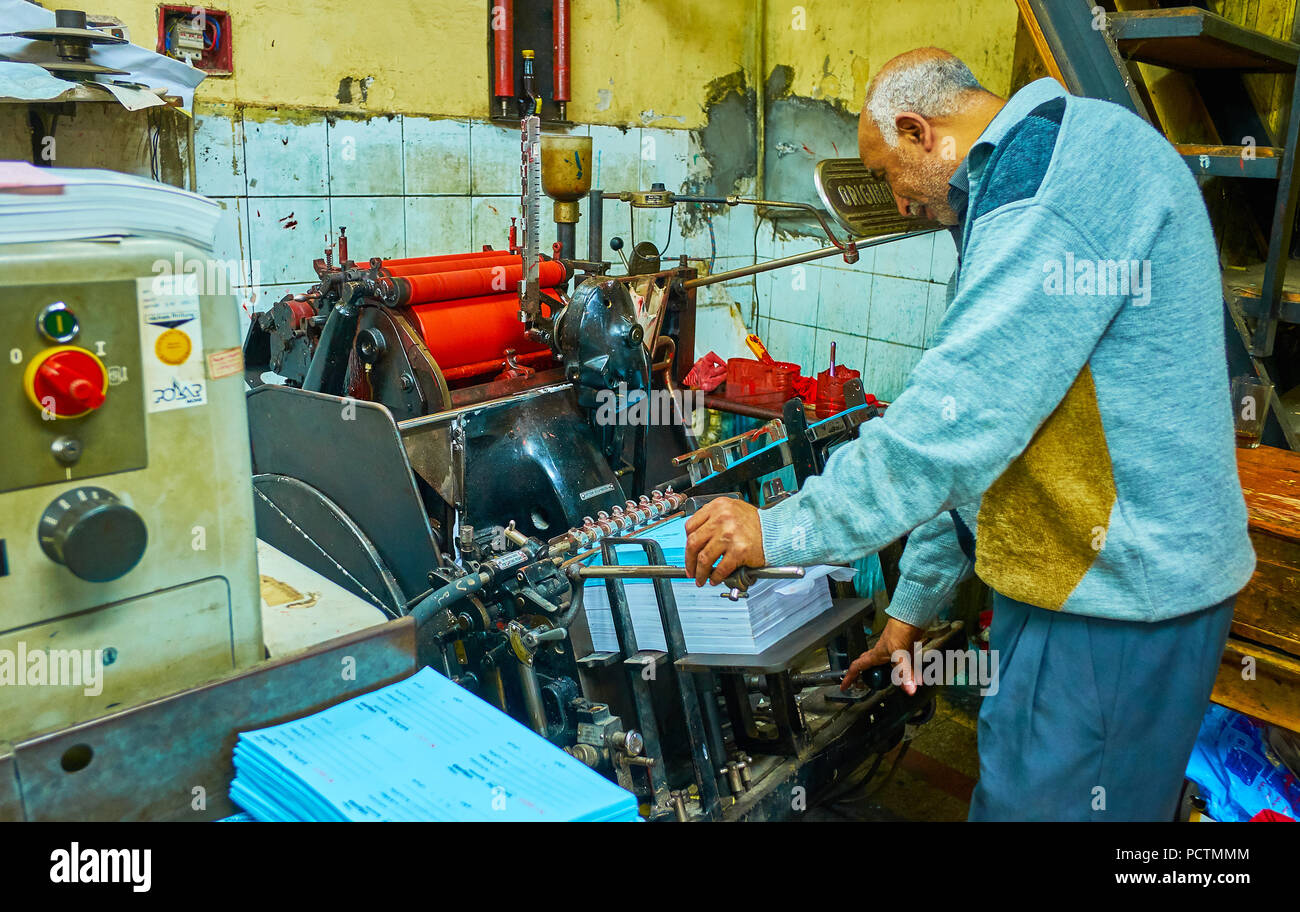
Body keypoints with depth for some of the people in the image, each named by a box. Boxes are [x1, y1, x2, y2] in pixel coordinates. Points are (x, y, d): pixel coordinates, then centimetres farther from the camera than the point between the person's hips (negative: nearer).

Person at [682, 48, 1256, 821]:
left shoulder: (1062, 176, -17)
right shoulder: (1022, 189, 17)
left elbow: (960, 413, -25)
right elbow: (979, 425, 18)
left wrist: (781, 532, -16)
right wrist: (916, 602, 20)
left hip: (1117, 592, -10)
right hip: (1087, 576, 10)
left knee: (1039, 800, 3)